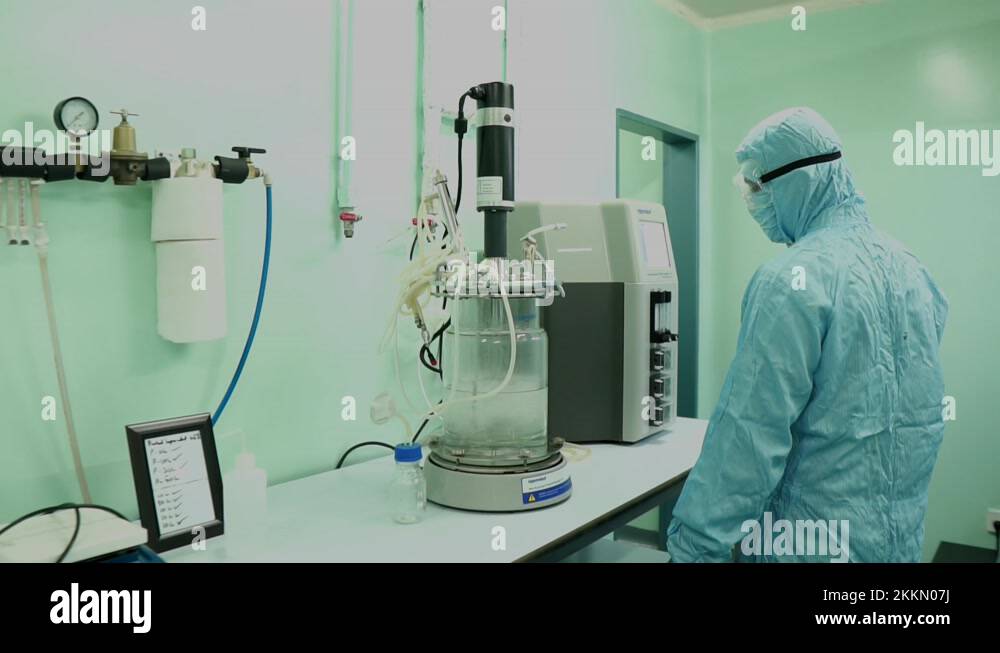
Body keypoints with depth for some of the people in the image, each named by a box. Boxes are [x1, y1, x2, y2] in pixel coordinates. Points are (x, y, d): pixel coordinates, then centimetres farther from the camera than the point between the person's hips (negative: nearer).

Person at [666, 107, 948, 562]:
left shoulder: (791, 281, -22)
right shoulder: (911, 268, 4)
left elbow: (749, 436, -25)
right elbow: (923, 412, 14)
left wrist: (695, 545, -19)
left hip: (816, 541, -8)